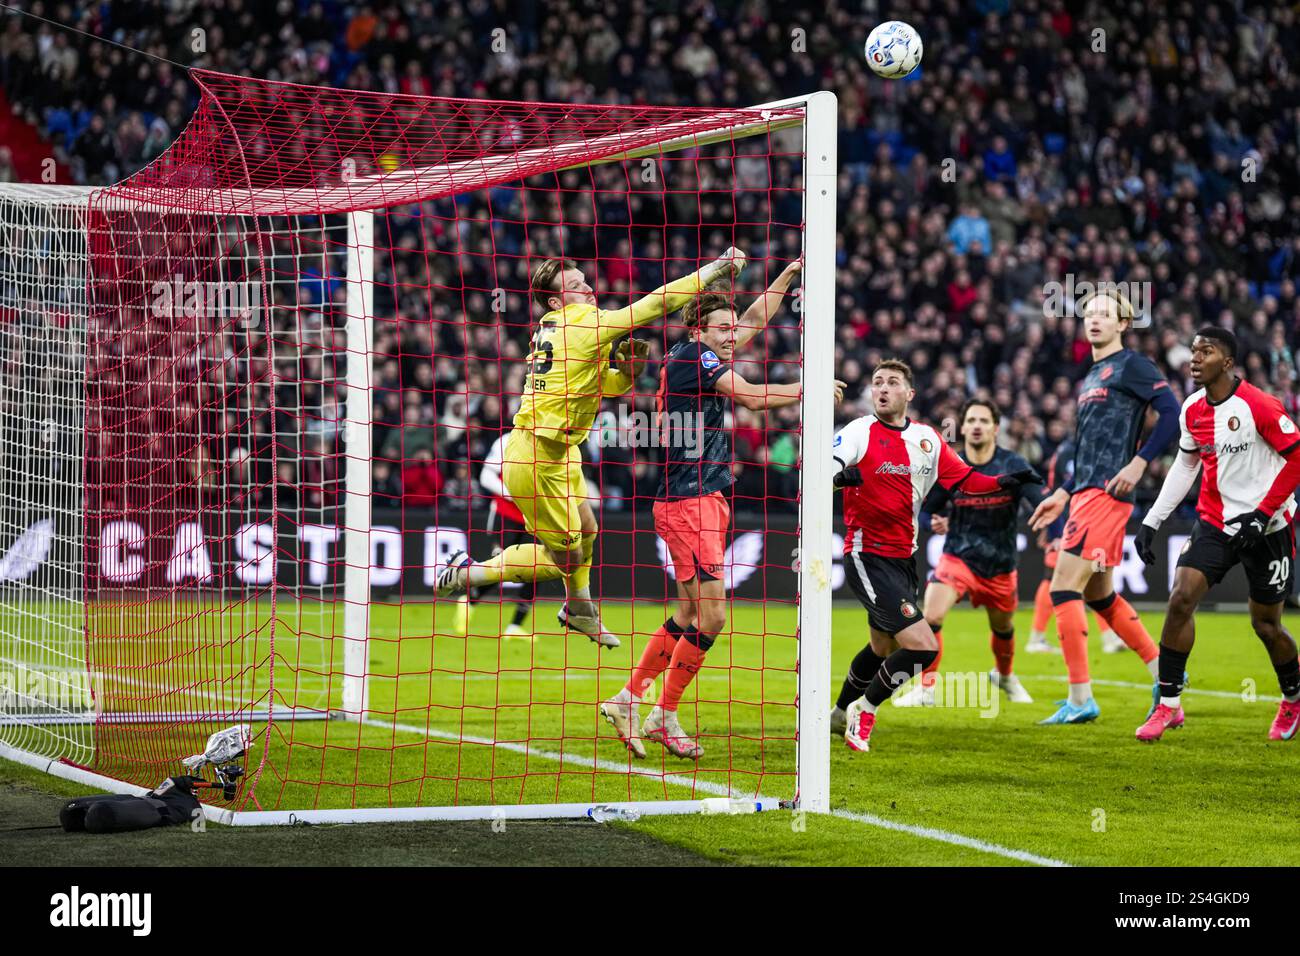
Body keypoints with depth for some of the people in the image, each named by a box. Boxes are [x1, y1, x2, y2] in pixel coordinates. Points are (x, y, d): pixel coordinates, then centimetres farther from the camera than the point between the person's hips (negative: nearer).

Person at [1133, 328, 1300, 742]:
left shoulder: (1259, 406, -17)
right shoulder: (1192, 409, 3)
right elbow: (1185, 464, 16)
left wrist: (1262, 514, -16)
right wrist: (1151, 521, 11)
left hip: (1266, 526, -5)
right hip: (1215, 522, 5)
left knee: (1265, 623, 4)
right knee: (1181, 599, -12)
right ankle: (1168, 704, -5)